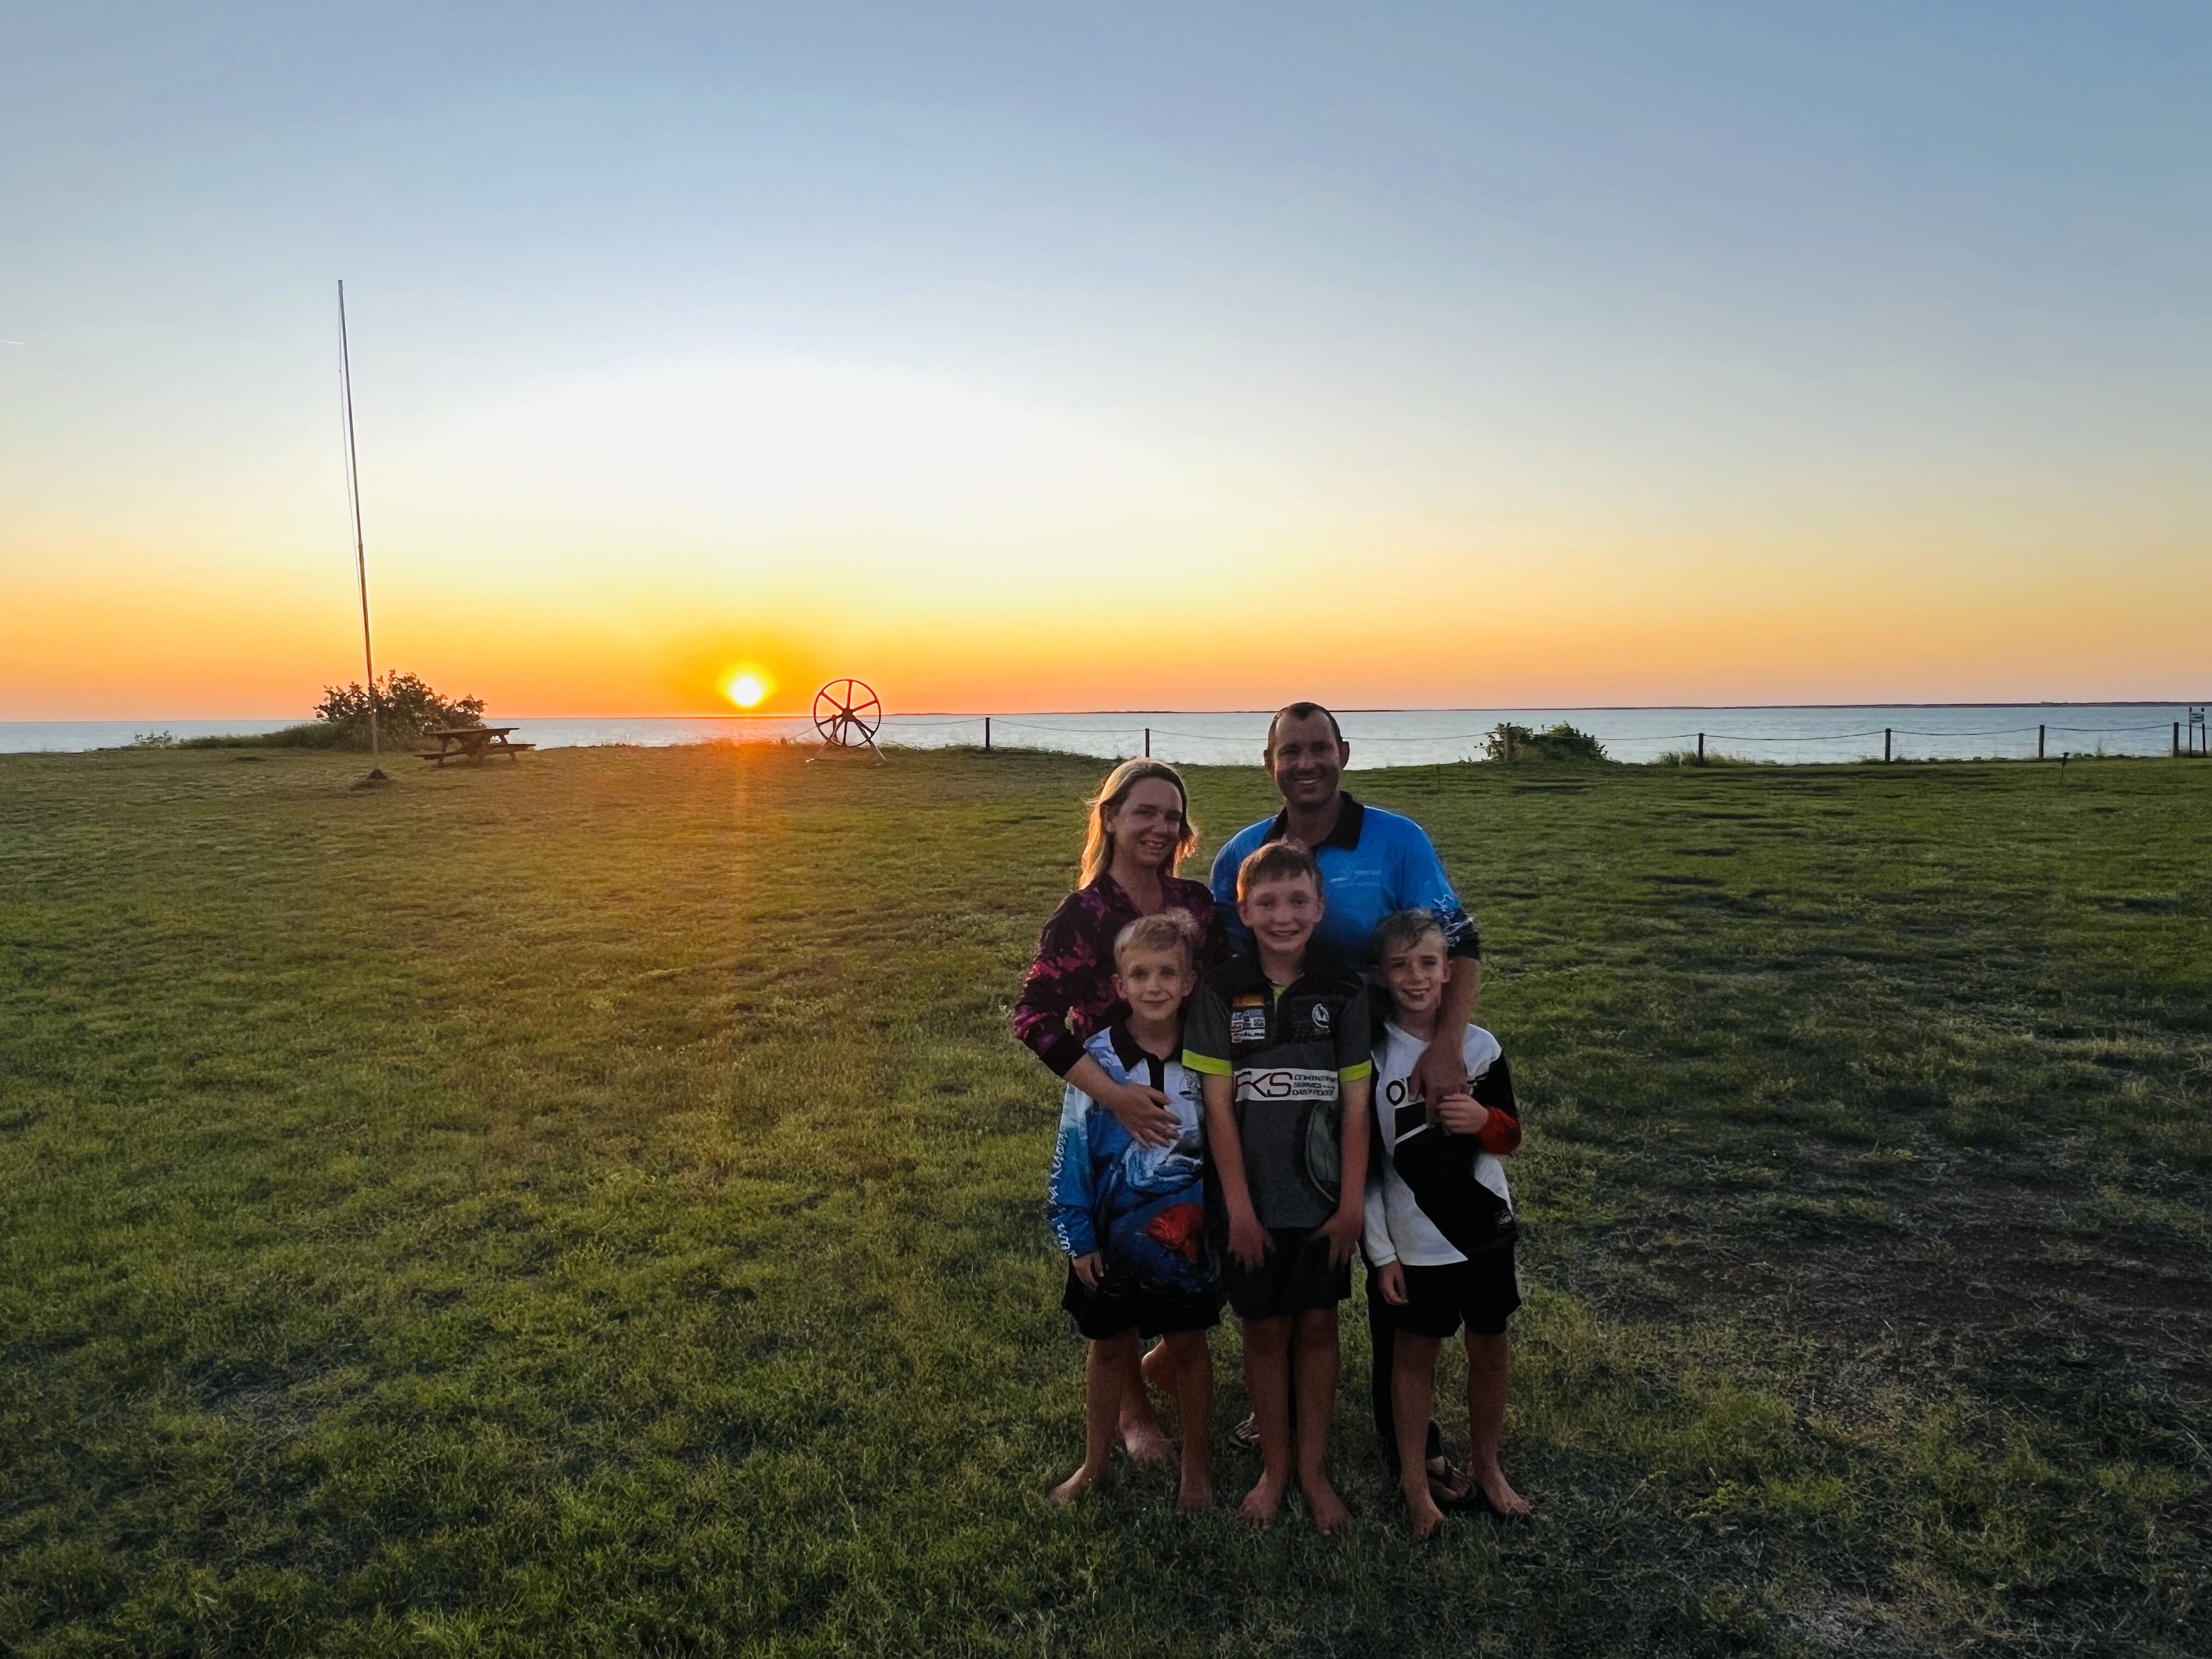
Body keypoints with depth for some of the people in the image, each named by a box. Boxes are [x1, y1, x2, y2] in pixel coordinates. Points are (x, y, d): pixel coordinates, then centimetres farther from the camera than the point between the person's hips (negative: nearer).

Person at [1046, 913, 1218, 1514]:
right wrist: (1077, 1236, -6)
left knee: (1189, 1347, 16)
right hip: (1114, 1235, 0)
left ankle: (1196, 1465, 36)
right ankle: (1095, 1463, 38)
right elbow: (1074, 1151, -7)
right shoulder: (1099, 1059, -14)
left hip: (1187, 1234, 0)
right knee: (1109, 1348, 17)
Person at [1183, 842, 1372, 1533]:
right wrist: (1239, 1206, -10)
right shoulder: (1222, 991, -9)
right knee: (1266, 1330, 12)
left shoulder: (1344, 990, -5)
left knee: (1318, 1325, 12)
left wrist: (1353, 1200, -5)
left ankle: (1314, 1469, 30)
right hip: (1253, 1198, -1)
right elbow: (1218, 1104, -9)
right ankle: (1275, 1467, 31)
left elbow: (1356, 1102, -3)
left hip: (1323, 1196, 1)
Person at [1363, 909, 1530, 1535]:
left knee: (1489, 1348, 14)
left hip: (1487, 1226, 3)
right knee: (1415, 1354, 10)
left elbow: (1510, 1136, 6)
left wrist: (1483, 1120, -17)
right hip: (1415, 1239, -3)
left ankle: (1485, 1468, 36)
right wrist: (1380, 1252, -7)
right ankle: (1414, 1483, 27)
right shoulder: (1373, 1056, -11)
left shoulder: (1481, 1047, -3)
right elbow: (1365, 1164, -6)